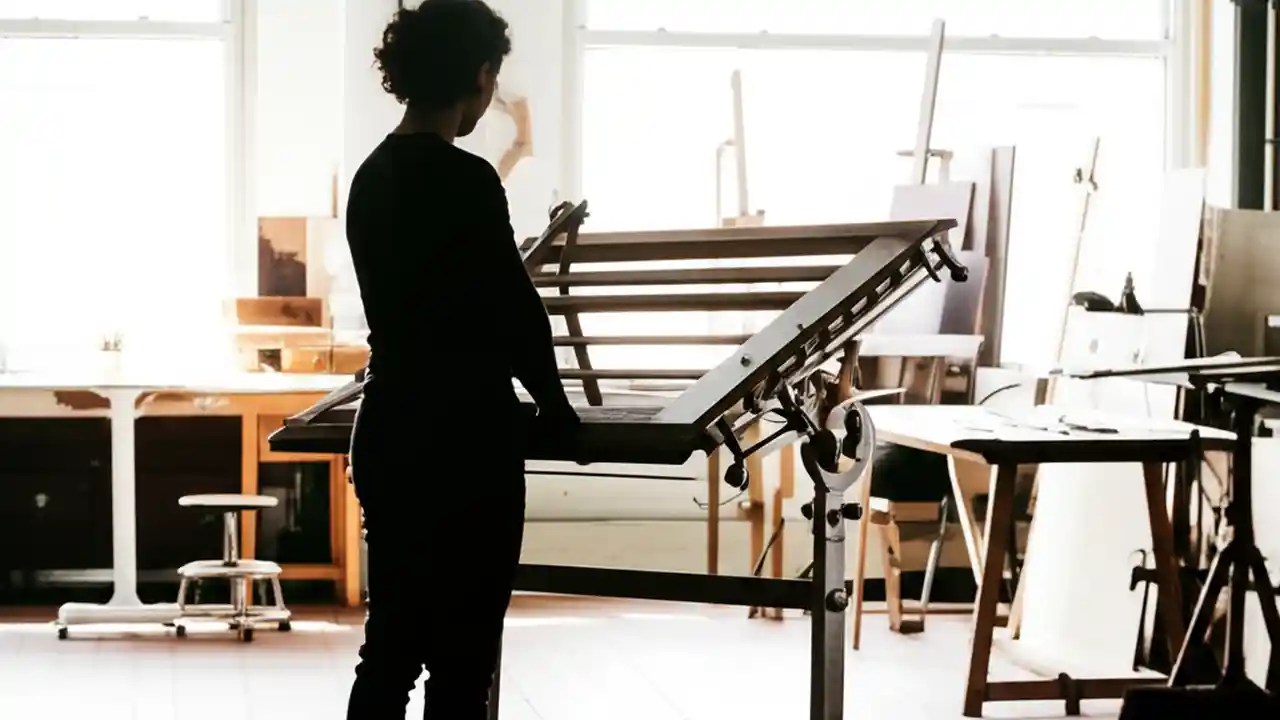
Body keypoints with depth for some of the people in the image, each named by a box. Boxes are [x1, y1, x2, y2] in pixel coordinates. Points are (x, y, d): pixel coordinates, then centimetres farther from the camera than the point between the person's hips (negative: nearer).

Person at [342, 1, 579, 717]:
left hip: (389, 435, 8)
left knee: (392, 645, 13)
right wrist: (555, 408, 5)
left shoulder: (373, 175, 10)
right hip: (460, 444, -8)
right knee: (461, 662, 1)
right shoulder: (465, 180, -16)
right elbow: (515, 308, -11)